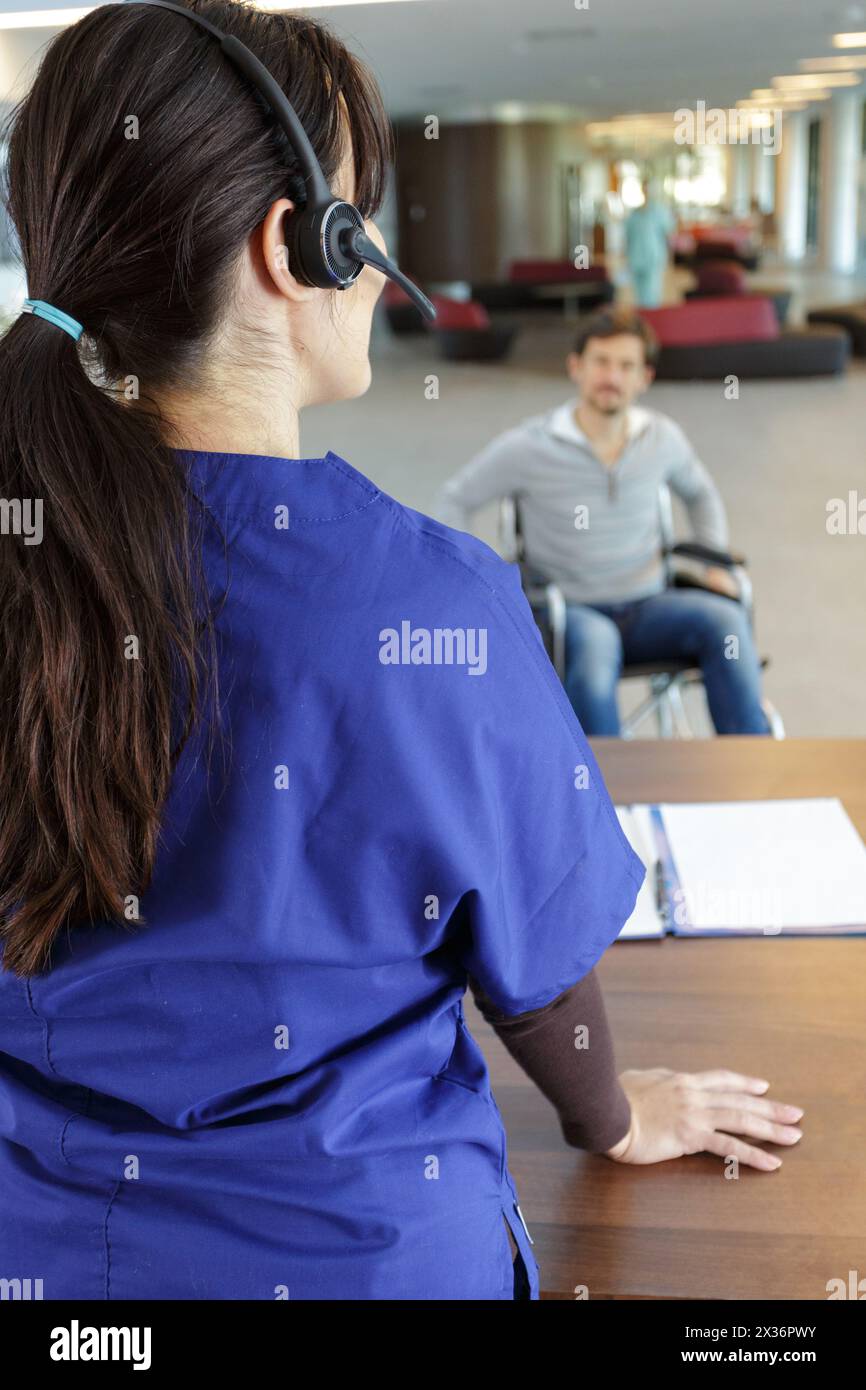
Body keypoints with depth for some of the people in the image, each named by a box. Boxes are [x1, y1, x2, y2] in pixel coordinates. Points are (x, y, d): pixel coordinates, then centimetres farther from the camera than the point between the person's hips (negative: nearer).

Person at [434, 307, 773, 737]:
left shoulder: (662, 438, 4)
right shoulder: (528, 446, -7)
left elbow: (700, 493, 26)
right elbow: (452, 501, 6)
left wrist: (717, 564, 12)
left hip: (646, 607, 4)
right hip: (570, 612, -3)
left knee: (724, 620, -29)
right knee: (594, 643, -41)